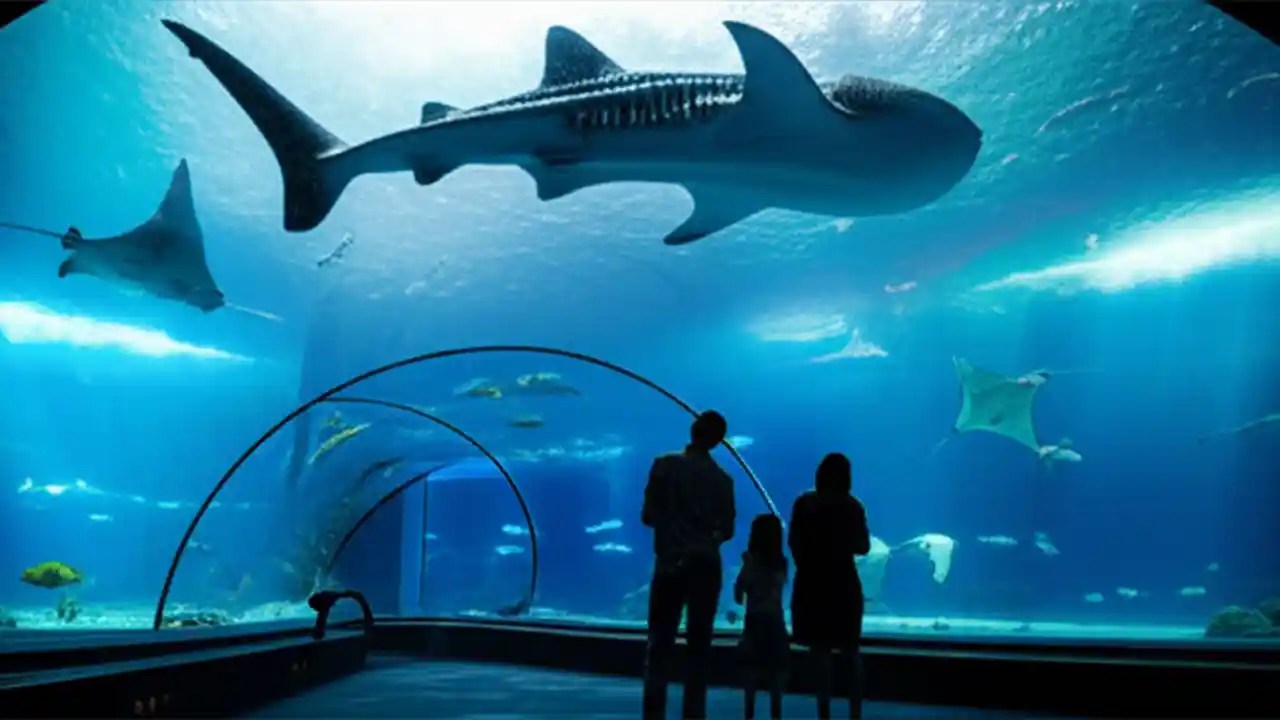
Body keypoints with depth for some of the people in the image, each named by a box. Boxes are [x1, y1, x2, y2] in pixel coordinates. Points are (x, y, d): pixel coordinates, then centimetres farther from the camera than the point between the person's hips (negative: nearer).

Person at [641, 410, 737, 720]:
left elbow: (648, 515, -4)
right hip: (705, 566, 1)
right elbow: (727, 529, 4)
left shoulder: (664, 466, -5)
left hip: (669, 564, -1)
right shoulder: (722, 479, 1)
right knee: (699, 643, 8)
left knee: (660, 642, 5)